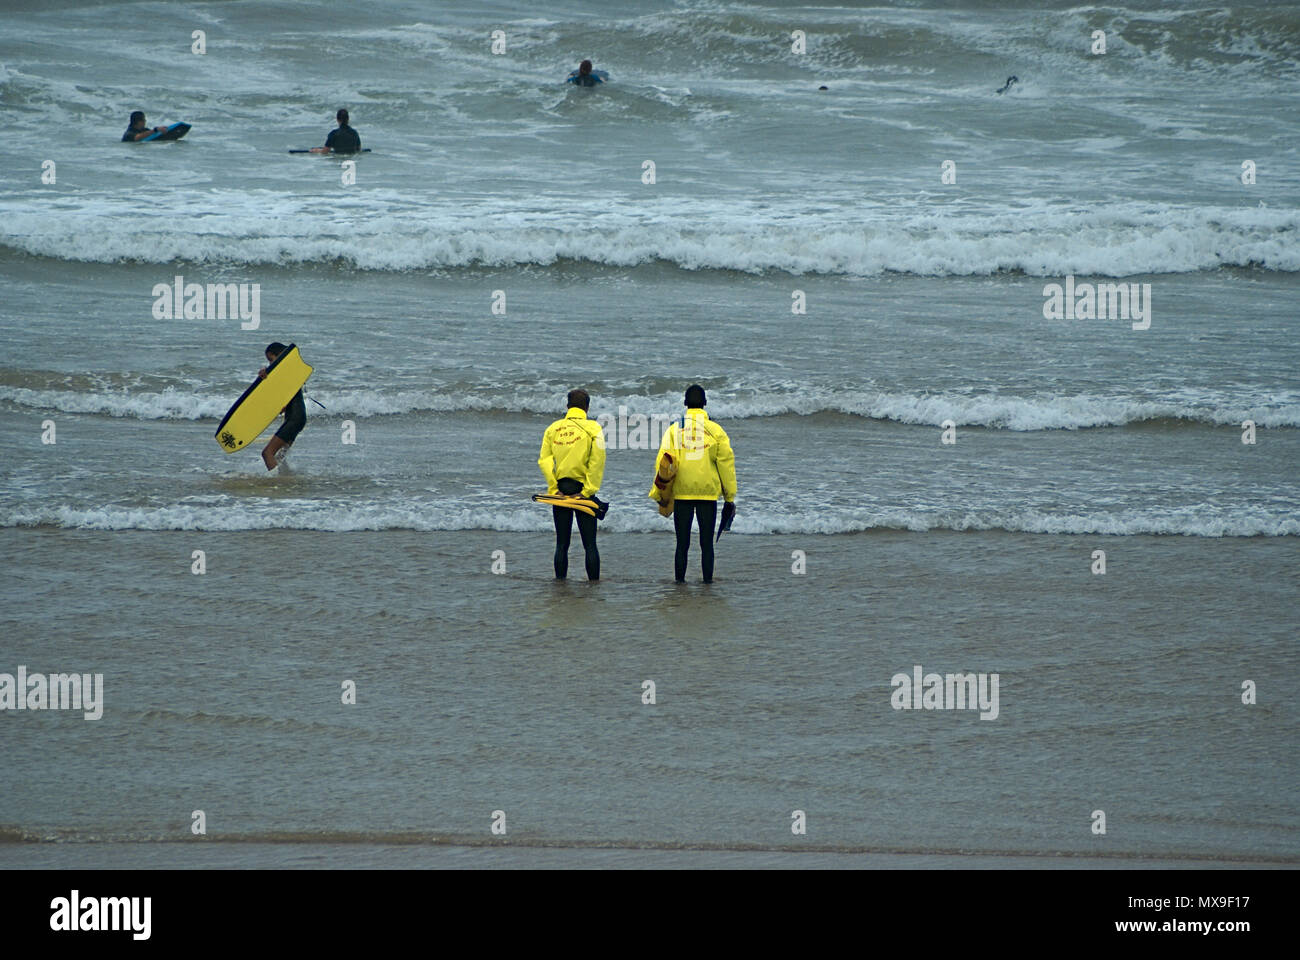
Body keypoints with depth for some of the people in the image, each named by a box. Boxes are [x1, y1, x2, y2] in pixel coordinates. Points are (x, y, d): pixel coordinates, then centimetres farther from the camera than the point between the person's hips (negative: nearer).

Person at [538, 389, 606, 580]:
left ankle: (560, 581, 7)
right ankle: (594, 582, -2)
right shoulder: (593, 428, -4)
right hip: (582, 489, -3)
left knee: (562, 544, 9)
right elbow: (597, 462, -13)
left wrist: (553, 489, -3)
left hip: (559, 489, 3)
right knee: (589, 544, 1)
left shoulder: (553, 429, 6)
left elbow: (544, 460, -3)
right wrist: (588, 491, -10)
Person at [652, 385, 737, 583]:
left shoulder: (673, 430, 1)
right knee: (706, 542, 4)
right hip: (708, 492, -1)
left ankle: (680, 579, 6)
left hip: (681, 493, 1)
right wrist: (730, 496, 6)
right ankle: (707, 579, 2)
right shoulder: (715, 431, 0)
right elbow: (726, 464, 0)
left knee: (682, 542, 7)